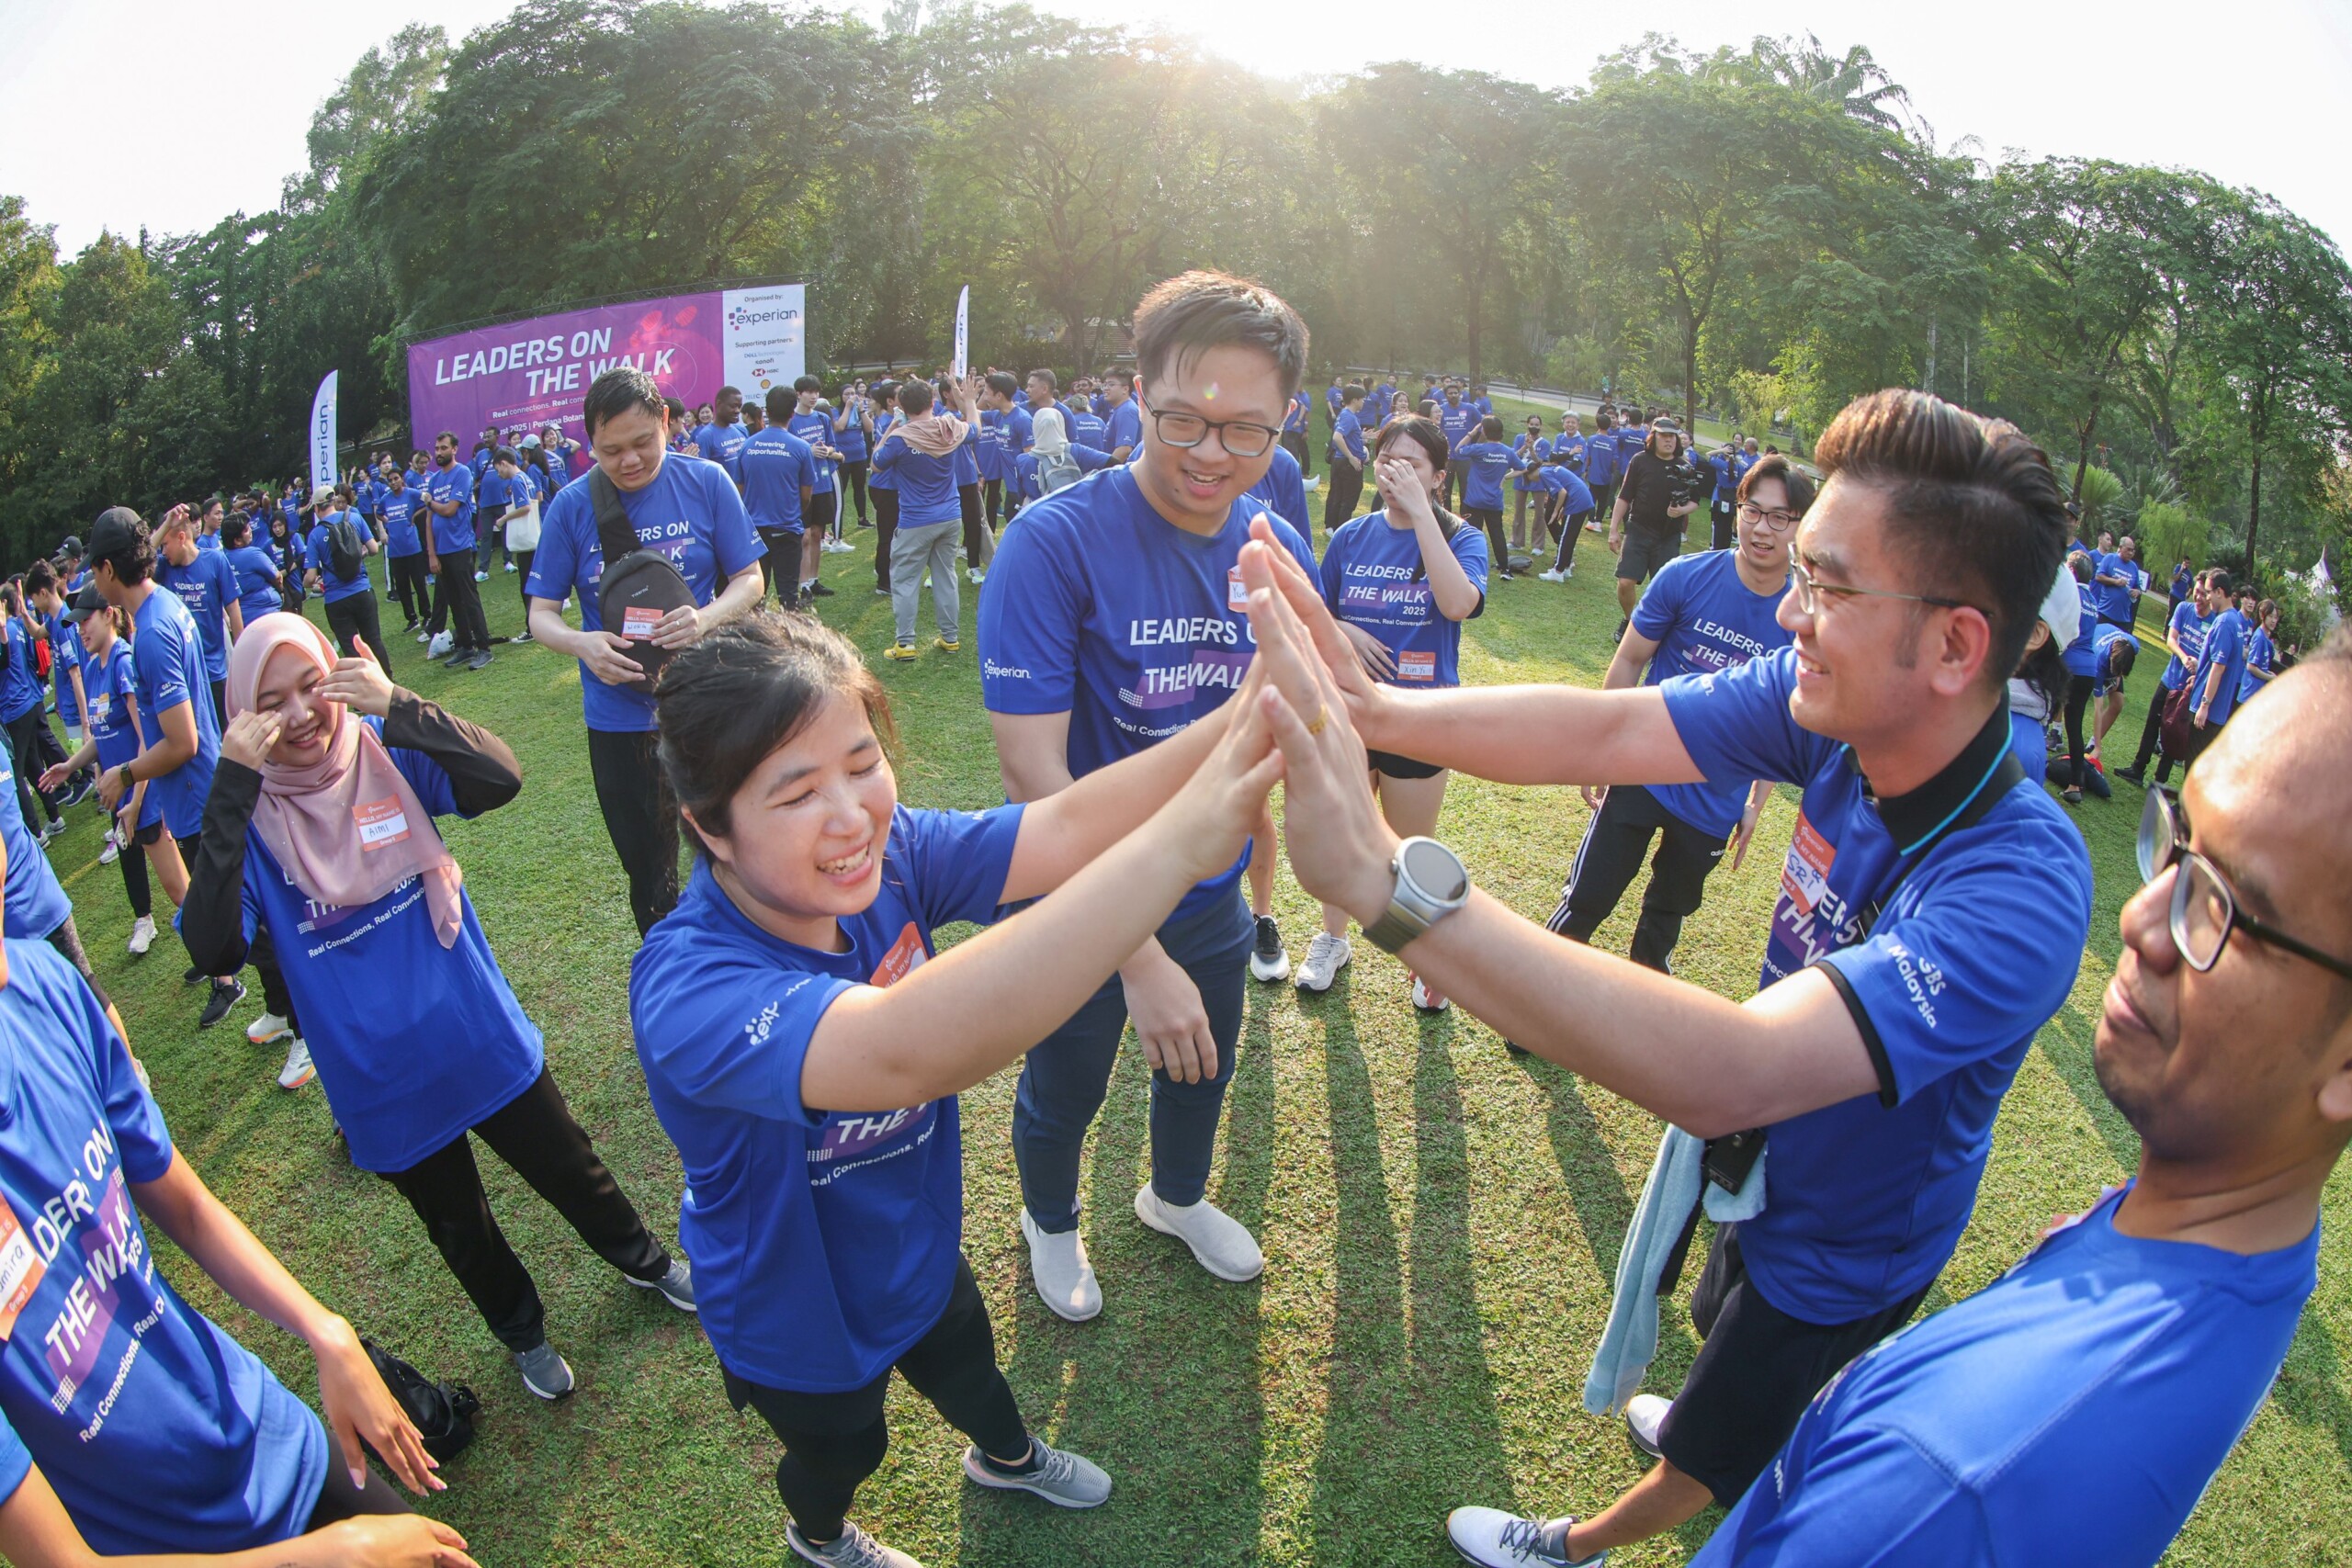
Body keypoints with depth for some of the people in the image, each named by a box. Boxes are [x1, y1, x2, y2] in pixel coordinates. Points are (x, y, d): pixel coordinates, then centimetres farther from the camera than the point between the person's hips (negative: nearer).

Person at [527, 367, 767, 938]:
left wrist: (707, 618, -23)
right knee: (647, 871, 15)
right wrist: (581, 644, -24)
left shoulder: (706, 483, -5)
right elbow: (542, 613, -1)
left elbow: (749, 579, -2)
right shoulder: (571, 506, -5)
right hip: (618, 715, 1)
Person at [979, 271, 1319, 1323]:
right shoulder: (1056, 543, -27)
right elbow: (1032, 769, -30)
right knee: (1063, 1090, 22)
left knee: (1201, 1069, 28)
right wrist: (1141, 956, -32)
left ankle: (1177, 1198, 62)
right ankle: (1049, 1221, 56)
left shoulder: (1280, 549, -9)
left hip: (1213, 891, 5)